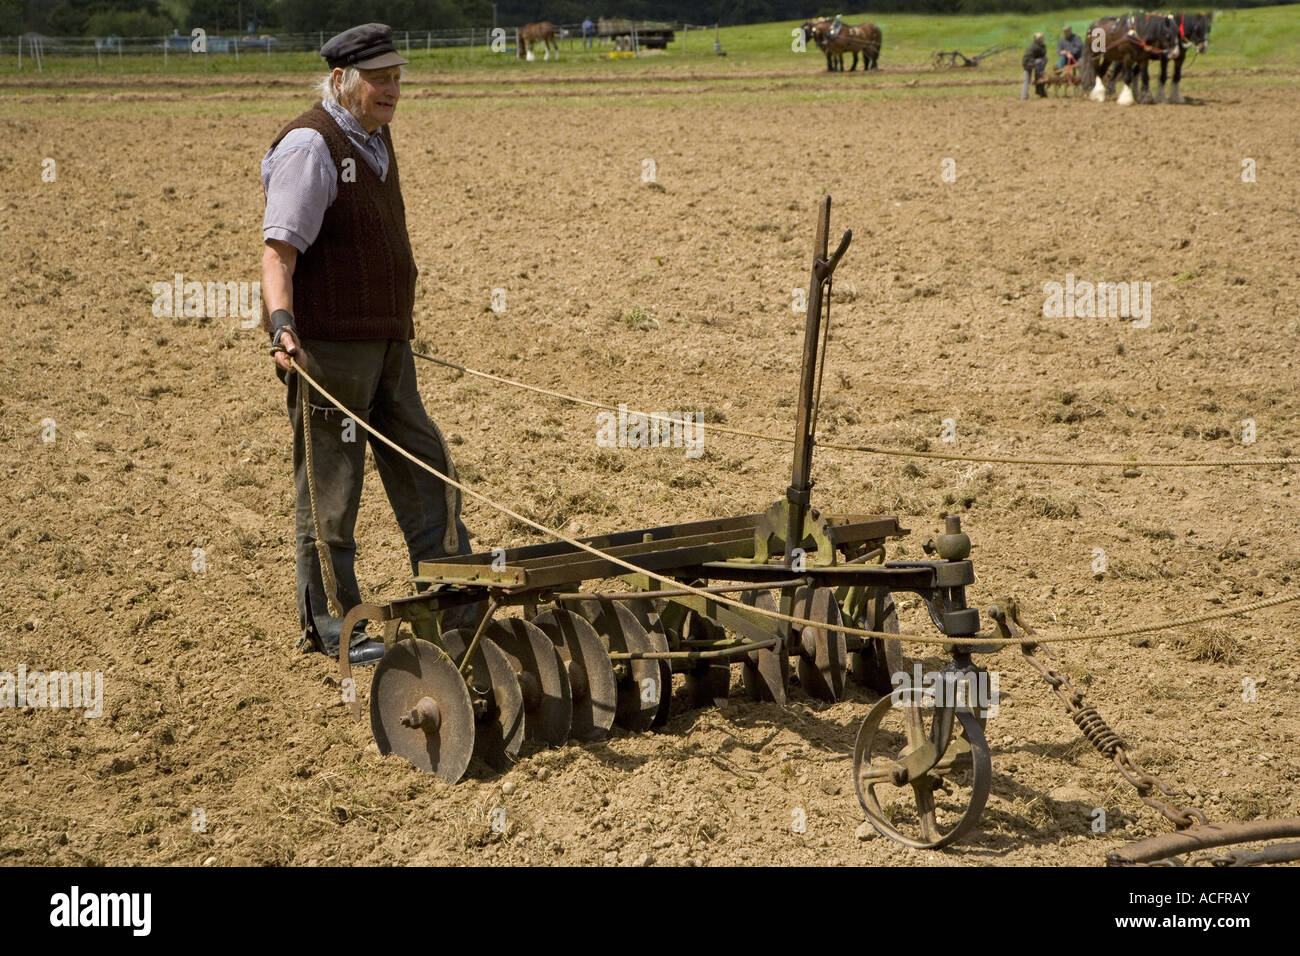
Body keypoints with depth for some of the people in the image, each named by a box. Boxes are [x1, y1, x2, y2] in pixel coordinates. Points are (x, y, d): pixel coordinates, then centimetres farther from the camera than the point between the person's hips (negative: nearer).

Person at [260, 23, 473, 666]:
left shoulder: (375, 139, 14)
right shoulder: (310, 147, -14)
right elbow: (279, 246, -22)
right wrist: (282, 322, -37)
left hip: (385, 343, 9)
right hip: (327, 346, -9)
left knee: (425, 469, 12)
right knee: (330, 483, 0)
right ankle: (330, 625, 11)